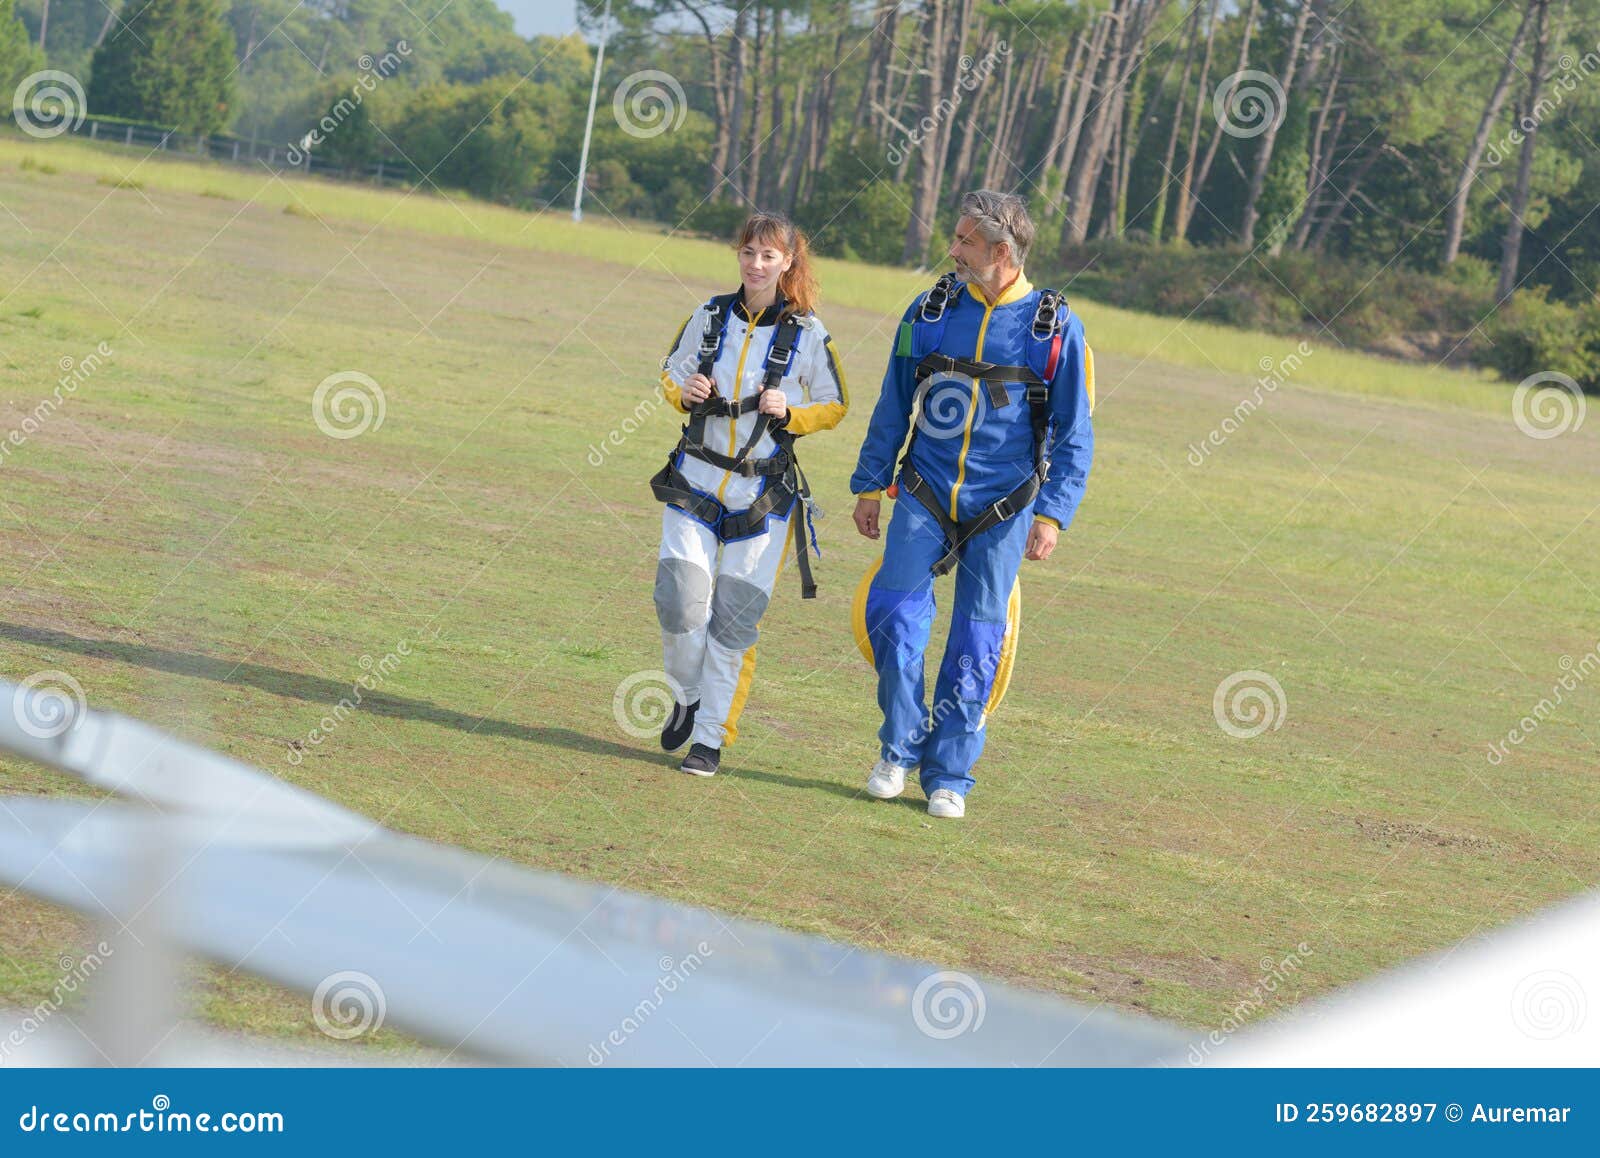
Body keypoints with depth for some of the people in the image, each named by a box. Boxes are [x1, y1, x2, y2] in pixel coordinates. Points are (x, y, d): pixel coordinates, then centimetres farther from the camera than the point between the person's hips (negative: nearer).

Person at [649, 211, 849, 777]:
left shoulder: (807, 334, -3)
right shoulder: (709, 317, 3)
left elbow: (834, 406, 6)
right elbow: (670, 373, 15)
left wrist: (790, 412, -13)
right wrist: (684, 391, -8)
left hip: (763, 493, -2)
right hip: (694, 482, 2)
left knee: (735, 617, -2)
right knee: (680, 602, -10)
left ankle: (712, 736, 9)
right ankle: (687, 698, 19)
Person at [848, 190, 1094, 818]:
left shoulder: (1055, 327, -3)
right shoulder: (929, 310, 4)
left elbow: (1074, 435, -1)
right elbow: (893, 408, 13)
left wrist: (1052, 513, -10)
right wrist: (869, 486, 10)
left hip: (1003, 507, -2)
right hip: (925, 494, 2)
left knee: (978, 641, 1)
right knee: (892, 608, -11)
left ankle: (949, 776, 10)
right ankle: (900, 745, 7)